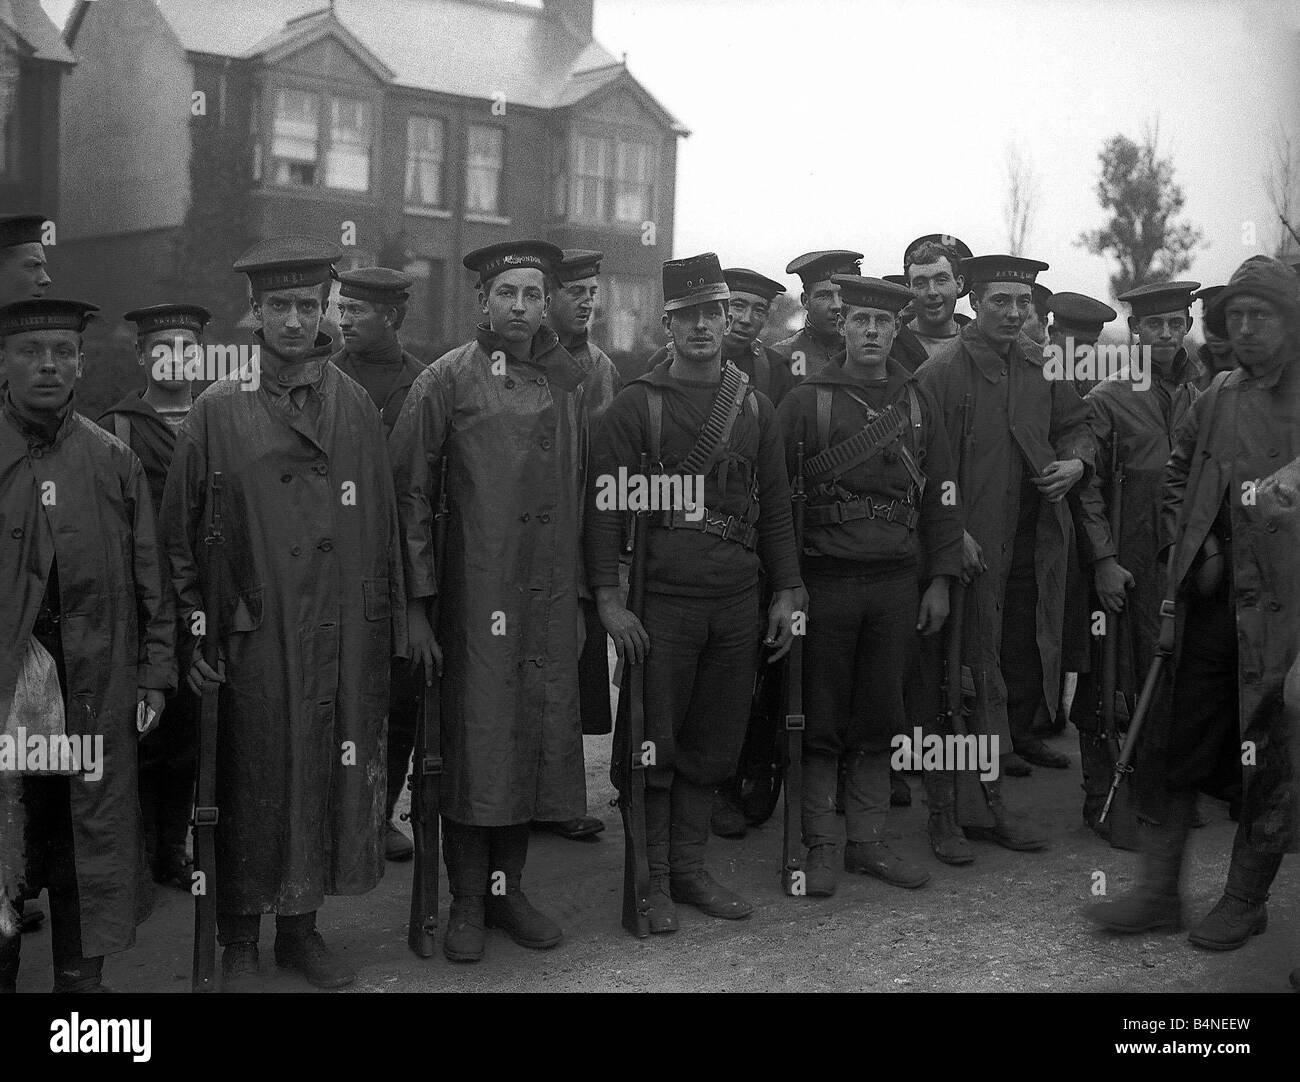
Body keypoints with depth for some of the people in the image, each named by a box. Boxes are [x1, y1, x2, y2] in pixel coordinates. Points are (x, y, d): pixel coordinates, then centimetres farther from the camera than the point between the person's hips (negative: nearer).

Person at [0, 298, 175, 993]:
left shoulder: (115, 462, 7)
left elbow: (151, 578, 9)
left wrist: (154, 674, 3)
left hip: (94, 692, 2)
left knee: (87, 839, 9)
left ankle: (83, 976, 21)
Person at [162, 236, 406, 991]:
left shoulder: (357, 407, 7)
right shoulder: (218, 411, -1)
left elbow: (384, 527, 8)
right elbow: (179, 531, 1)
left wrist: (388, 632, 5)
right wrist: (195, 629, -6)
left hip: (344, 642, 3)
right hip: (253, 641, -3)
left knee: (331, 780, 10)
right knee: (251, 787, 6)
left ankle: (302, 925, 28)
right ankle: (240, 943, 22)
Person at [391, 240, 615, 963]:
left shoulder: (583, 382, 8)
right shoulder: (449, 379, -2)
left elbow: (593, 489, 13)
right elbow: (411, 491, -2)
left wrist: (588, 588, 7)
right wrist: (416, 601, -5)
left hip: (556, 598, 4)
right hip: (477, 597, -3)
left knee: (541, 738, 8)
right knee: (474, 746, 2)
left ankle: (509, 889, 24)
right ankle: (468, 903, 15)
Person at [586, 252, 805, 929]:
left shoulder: (755, 408, 10)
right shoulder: (635, 404, -3)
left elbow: (775, 509, 13)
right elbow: (605, 505, -7)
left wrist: (786, 592, 7)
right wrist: (610, 600, -14)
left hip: (738, 603, 4)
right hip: (661, 600, -4)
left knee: (712, 746, 11)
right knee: (653, 746, 2)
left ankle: (689, 868, 24)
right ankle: (651, 879, 15)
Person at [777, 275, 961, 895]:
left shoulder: (916, 404, 10)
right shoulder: (805, 401, -1)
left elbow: (941, 496, 11)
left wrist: (940, 579, 4)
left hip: (898, 583, 3)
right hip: (825, 582, -3)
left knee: (878, 722, 9)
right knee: (821, 723, 3)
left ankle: (868, 842, 19)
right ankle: (819, 847, 12)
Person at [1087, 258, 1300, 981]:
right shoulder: (1219, 399, 11)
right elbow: (1178, 477, 22)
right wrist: (1189, 542, 9)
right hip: (1215, 596, 5)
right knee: (1180, 744, 6)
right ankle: (1159, 893, 16)